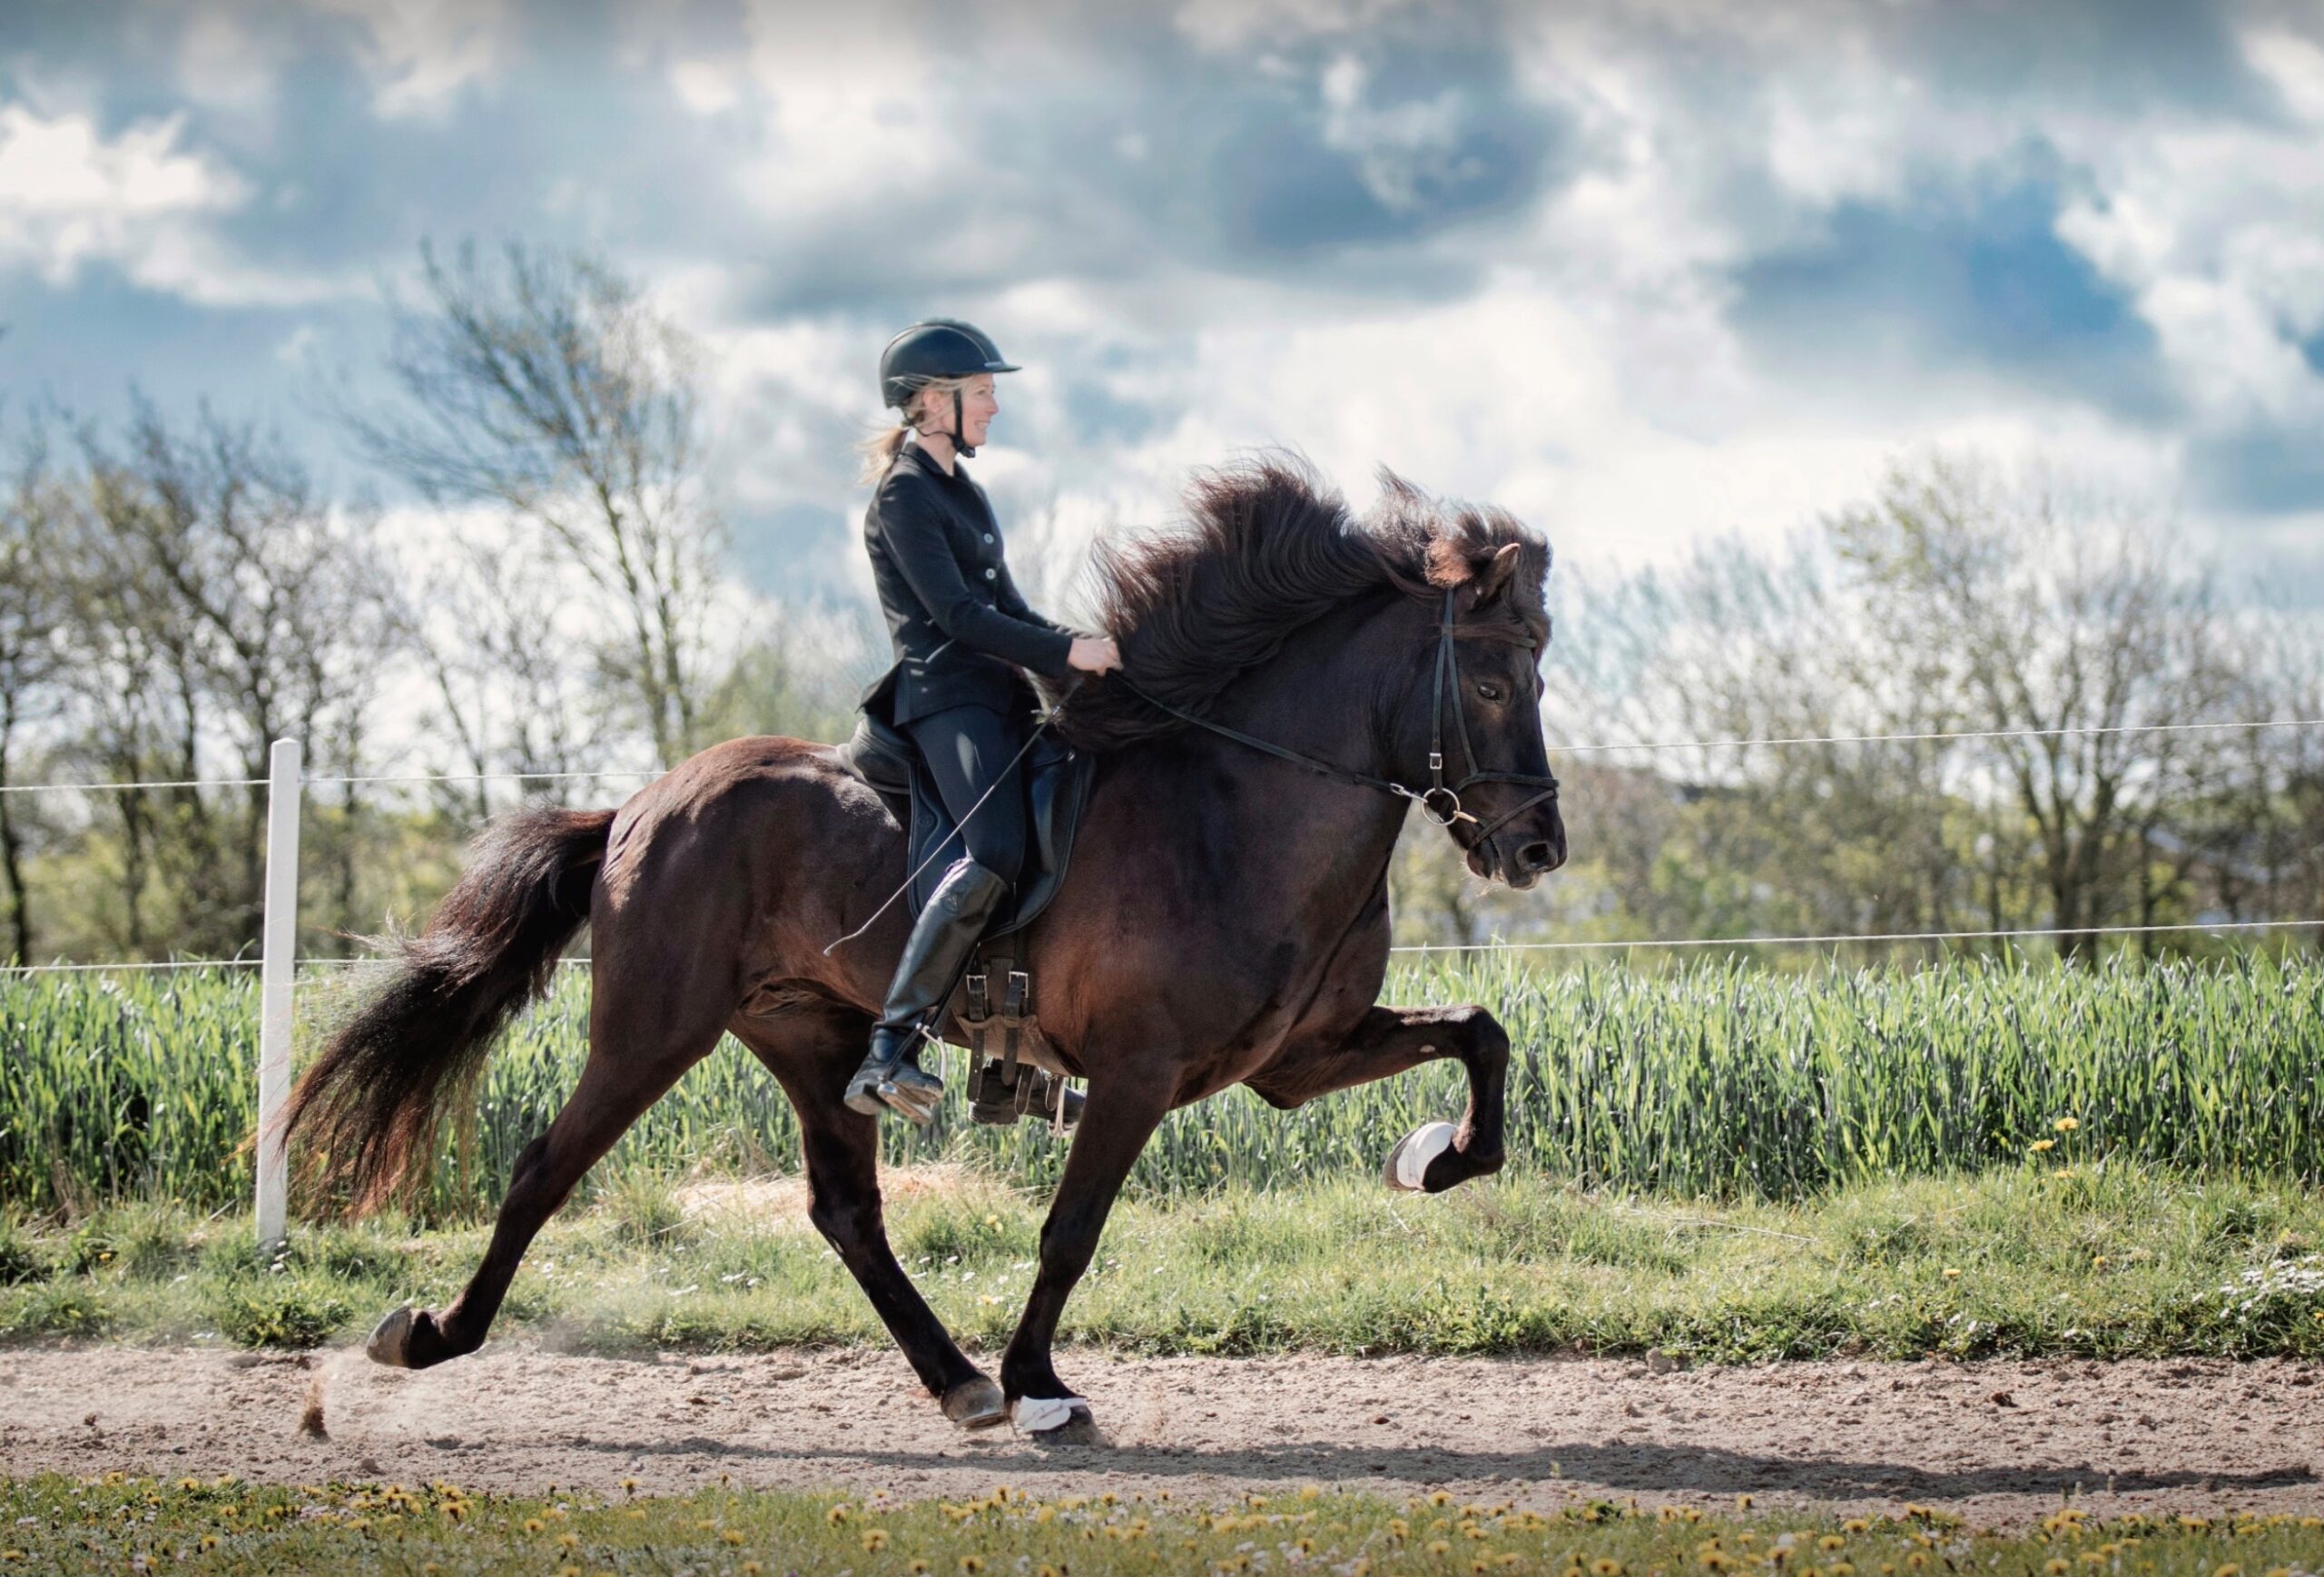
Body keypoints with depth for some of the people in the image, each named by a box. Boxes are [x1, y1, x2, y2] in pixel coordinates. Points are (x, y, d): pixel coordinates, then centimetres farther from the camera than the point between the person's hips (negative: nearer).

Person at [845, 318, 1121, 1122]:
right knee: (993, 854, -29)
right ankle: (888, 1052, -33)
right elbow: (958, 615, -15)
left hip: (995, 693, 10)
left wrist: (1078, 643, 8)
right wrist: (1065, 654, -14)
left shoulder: (961, 490, 21)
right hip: (944, 695, -10)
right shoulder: (903, 494, -7)